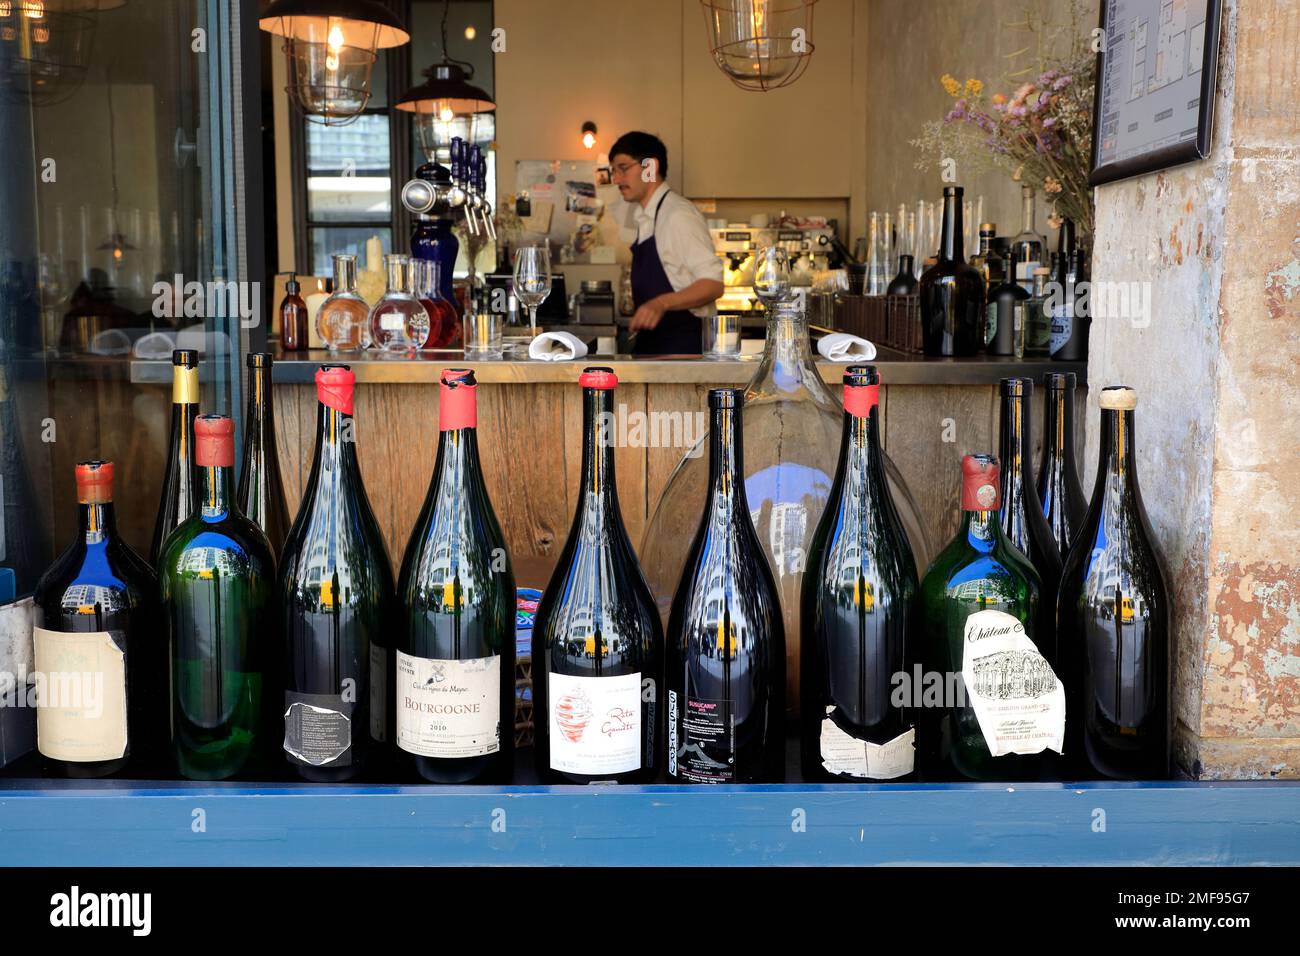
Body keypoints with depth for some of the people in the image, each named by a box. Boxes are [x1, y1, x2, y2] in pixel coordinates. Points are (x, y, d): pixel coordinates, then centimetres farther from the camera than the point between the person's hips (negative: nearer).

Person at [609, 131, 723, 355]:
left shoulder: (679, 215, -14)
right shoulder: (643, 219, 13)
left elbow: (714, 284, -20)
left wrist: (662, 303, -32)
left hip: (683, 345, -8)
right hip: (650, 344, 8)